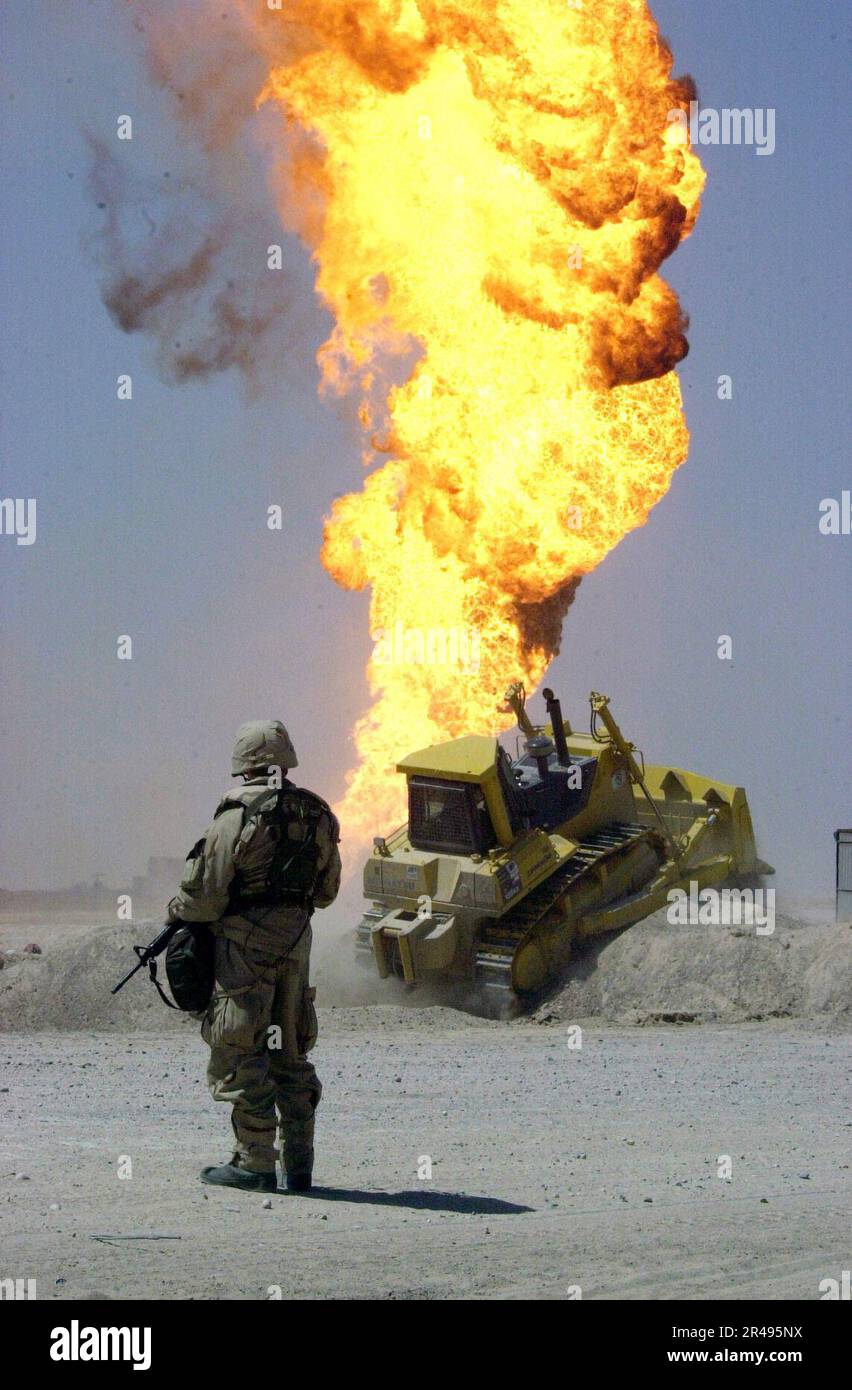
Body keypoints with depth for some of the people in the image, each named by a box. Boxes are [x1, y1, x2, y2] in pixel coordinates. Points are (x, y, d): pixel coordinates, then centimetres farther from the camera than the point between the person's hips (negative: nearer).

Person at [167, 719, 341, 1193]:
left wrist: (178, 911, 8)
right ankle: (299, 1162, 13)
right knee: (290, 1052, 13)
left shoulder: (241, 814, -11)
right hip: (296, 939, 6)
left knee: (242, 1052, -2)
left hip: (246, 940, -6)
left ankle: (254, 1163, -4)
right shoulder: (317, 815, 8)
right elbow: (327, 891, 17)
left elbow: (207, 893, -12)